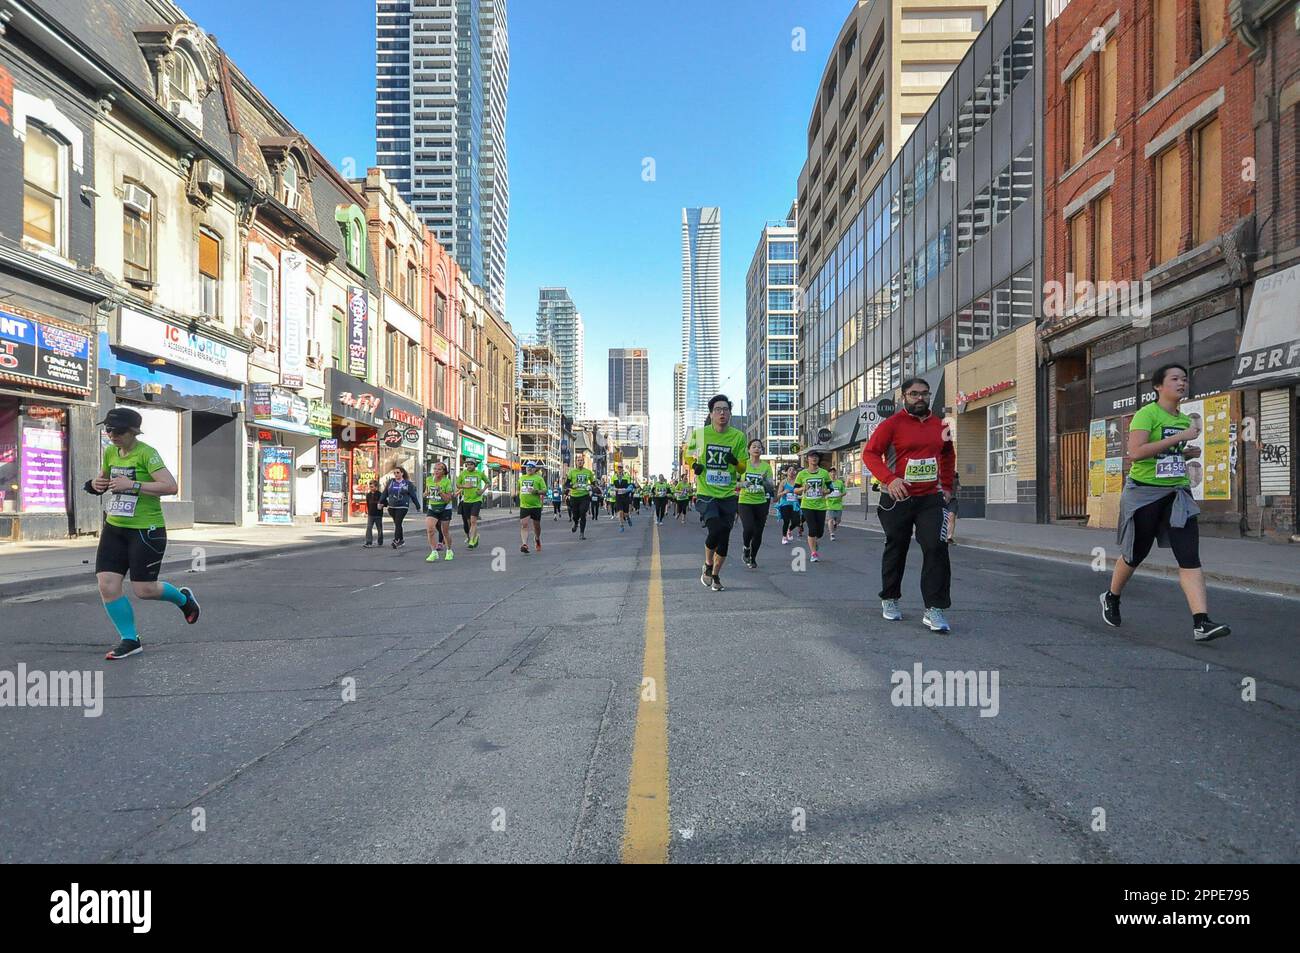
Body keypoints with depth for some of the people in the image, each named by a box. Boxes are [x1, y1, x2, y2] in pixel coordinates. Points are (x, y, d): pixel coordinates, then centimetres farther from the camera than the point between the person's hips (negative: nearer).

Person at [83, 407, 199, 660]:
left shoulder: (147, 453, -15)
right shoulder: (109, 452, 7)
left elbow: (170, 487, -25)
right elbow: (103, 477, 26)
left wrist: (132, 485, -27)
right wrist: (95, 483, 4)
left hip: (146, 530, -7)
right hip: (114, 528, 7)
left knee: (144, 590, -2)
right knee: (107, 585, -1)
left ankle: (183, 598, 30)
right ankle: (130, 640, 13)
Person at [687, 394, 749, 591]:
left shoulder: (738, 436, 0)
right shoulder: (699, 434, -3)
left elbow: (743, 468, 6)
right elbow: (688, 454, 15)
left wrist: (735, 462, -16)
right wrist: (693, 465, -7)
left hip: (728, 495, 3)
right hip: (706, 494, -2)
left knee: (724, 538, 6)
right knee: (716, 529, -21)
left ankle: (715, 574, 28)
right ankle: (708, 565, 7)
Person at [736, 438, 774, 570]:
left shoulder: (766, 466, 3)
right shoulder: (743, 464, -1)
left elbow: (770, 487, -2)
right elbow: (735, 484, 1)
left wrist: (764, 481, -23)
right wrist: (742, 484, -20)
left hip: (761, 503, 2)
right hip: (745, 502, -2)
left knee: (758, 534, 6)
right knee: (748, 529, -22)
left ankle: (753, 558, 28)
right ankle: (746, 550, 8)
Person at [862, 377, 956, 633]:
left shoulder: (939, 425, 8)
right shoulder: (891, 424, -7)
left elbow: (948, 456, 23)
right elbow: (870, 453, -13)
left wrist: (947, 486, 15)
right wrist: (889, 479, -26)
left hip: (931, 499, 3)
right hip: (898, 499, -3)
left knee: (936, 548, -10)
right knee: (896, 550, 10)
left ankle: (934, 609, -6)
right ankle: (889, 599, 29)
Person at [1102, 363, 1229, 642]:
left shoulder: (1185, 419, 13)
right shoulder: (1146, 414, -11)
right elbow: (1135, 452, -25)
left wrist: (1188, 453, 6)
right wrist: (1180, 436, -24)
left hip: (1177, 493, 6)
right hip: (1144, 492, -6)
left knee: (1190, 557, -8)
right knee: (1136, 554, 9)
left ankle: (1201, 623, -11)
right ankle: (1111, 598, 33)